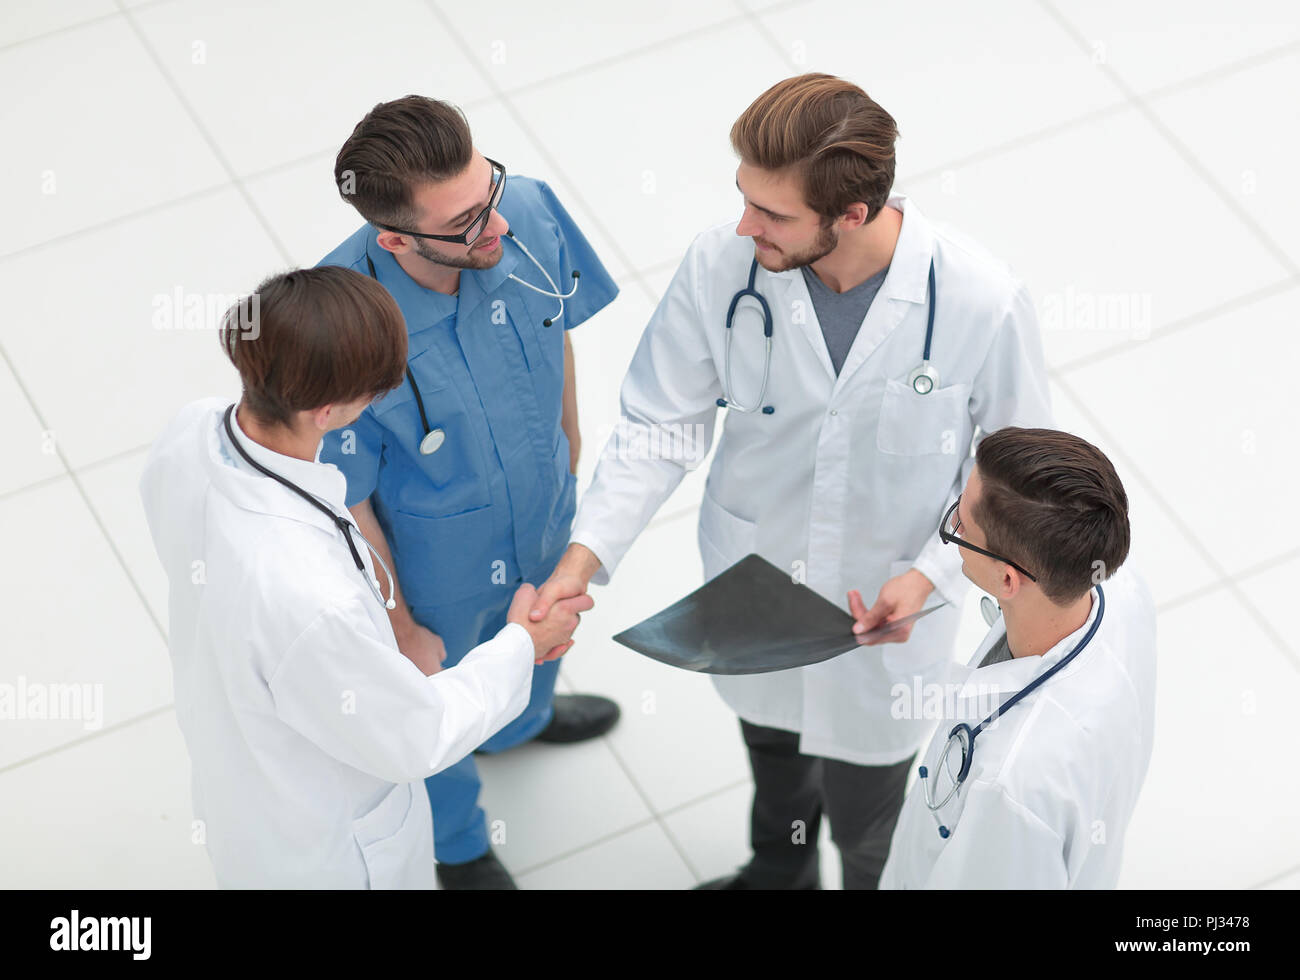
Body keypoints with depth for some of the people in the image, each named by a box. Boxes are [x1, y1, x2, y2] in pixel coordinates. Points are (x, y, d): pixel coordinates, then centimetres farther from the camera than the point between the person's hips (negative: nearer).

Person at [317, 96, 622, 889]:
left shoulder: (530, 213, -28)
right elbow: (344, 499, -24)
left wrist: (570, 464, 10)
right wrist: (401, 629, -11)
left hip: (544, 524, 5)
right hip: (436, 571, -4)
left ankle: (522, 718, 74)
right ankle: (460, 845, 61)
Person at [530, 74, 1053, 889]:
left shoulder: (984, 303, -31)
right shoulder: (720, 266, -25)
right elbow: (660, 428, -13)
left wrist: (932, 575, -26)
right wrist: (586, 555, -25)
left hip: (888, 606, -3)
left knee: (864, 812, 17)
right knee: (771, 734, 32)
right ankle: (780, 869, 66)